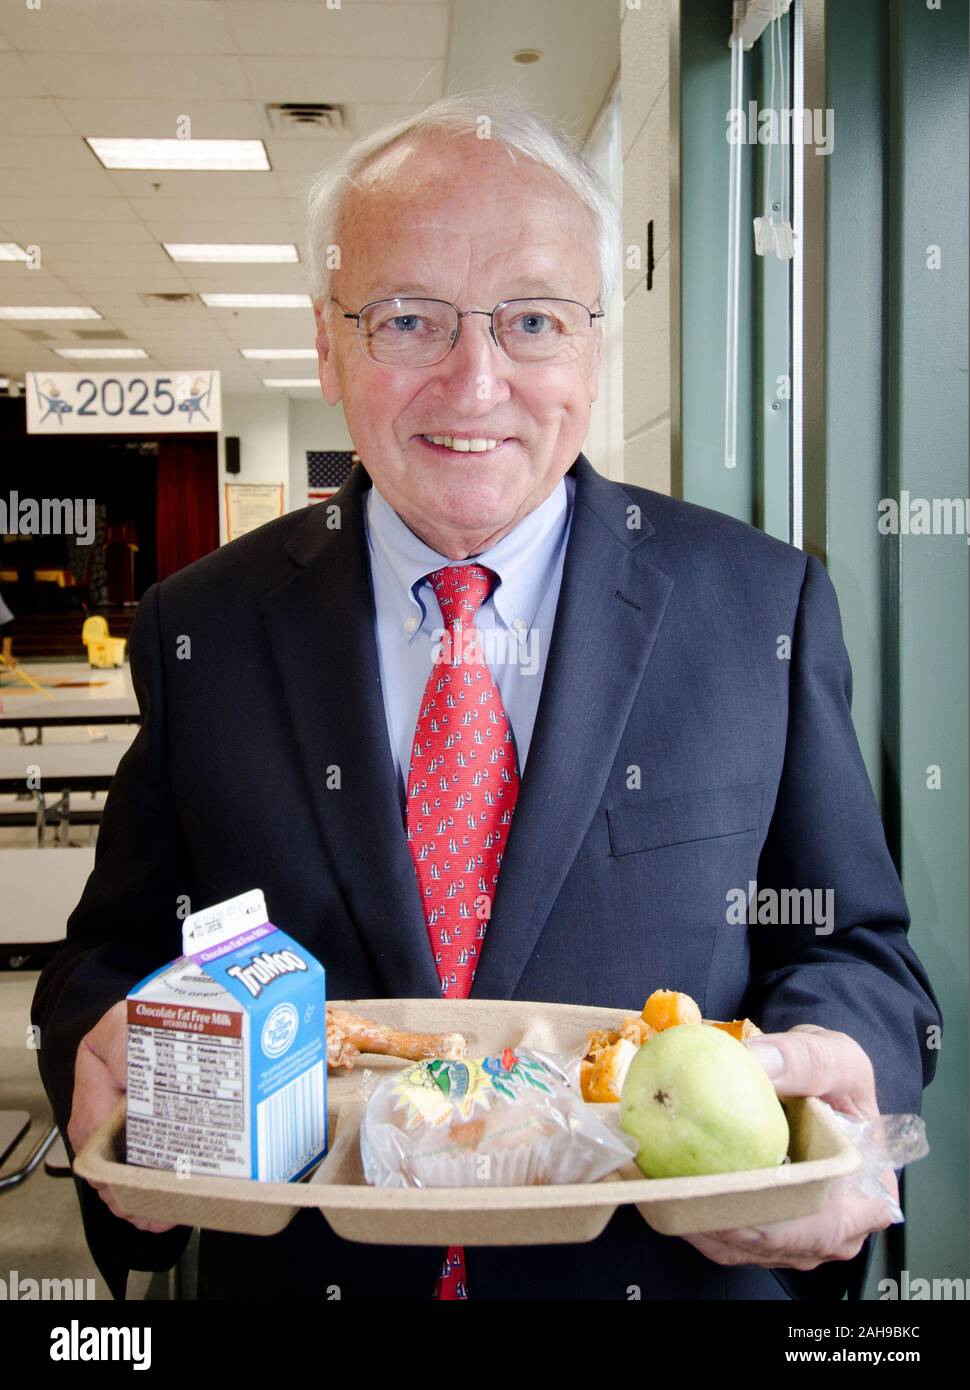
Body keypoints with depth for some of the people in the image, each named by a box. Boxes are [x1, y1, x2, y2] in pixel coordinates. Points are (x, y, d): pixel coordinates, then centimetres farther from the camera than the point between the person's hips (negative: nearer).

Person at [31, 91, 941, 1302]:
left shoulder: (764, 604, -9)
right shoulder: (202, 629, -6)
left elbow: (855, 947, -3)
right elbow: (116, 951, 0)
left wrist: (833, 1059, -25)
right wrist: (105, 1047, -22)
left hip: (675, 1267, 0)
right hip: (297, 1269, 2)